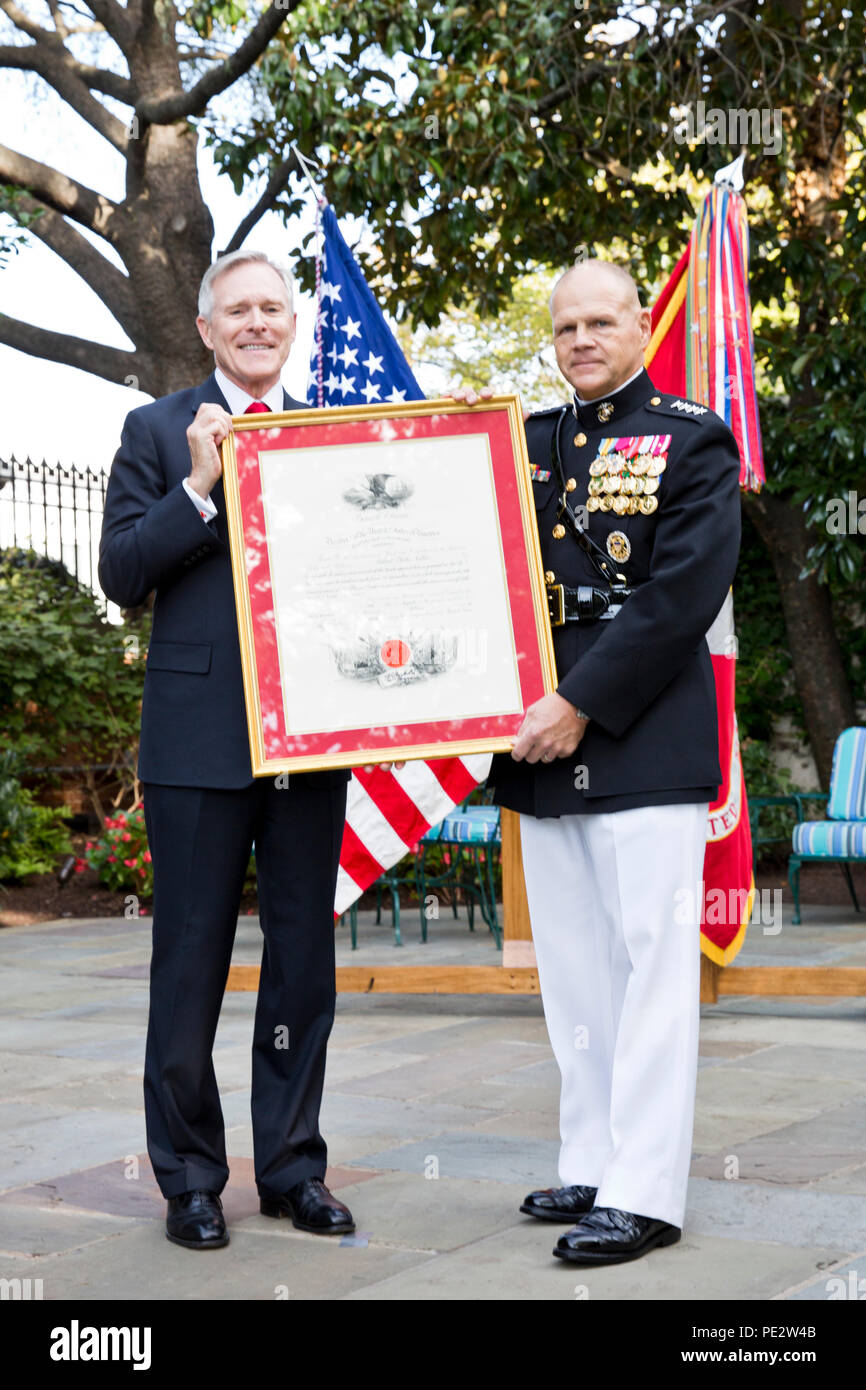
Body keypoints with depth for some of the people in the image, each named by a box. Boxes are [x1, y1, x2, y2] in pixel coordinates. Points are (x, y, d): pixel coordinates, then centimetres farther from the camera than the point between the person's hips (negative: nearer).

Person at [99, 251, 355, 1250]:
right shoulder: (157, 434, 4)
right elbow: (121, 574, -4)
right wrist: (201, 486, -15)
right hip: (200, 737, -3)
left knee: (304, 960, 10)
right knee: (191, 959, 5)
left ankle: (294, 1166, 22)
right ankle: (189, 1177, 17)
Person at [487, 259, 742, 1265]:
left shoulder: (693, 443, -1)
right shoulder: (525, 445, 15)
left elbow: (683, 594, -12)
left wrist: (581, 704, -15)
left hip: (644, 744, -6)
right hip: (542, 746, 6)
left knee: (651, 961, -5)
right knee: (574, 971, 11)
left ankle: (644, 1192, -1)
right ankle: (592, 1167, 21)